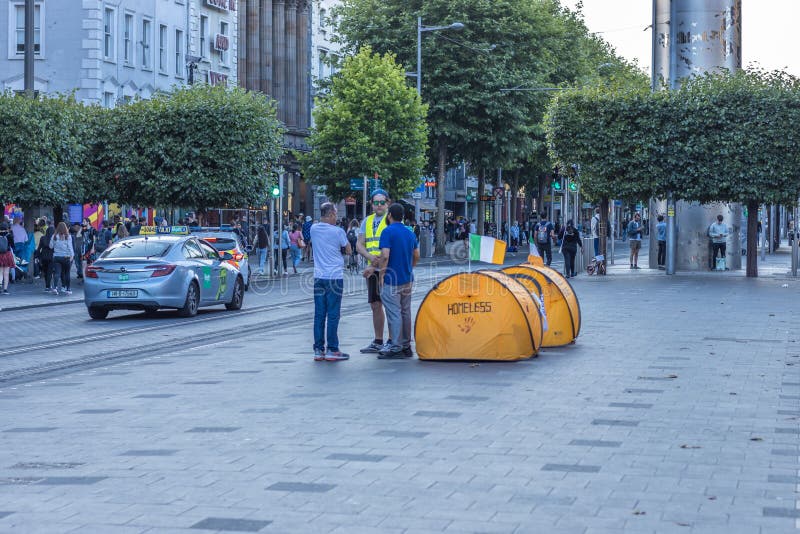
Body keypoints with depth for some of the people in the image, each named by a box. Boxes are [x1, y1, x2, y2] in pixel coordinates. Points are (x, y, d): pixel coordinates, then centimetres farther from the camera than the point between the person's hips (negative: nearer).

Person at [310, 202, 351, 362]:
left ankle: (318, 350, 8)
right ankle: (332, 350, -1)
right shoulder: (338, 231, -10)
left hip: (319, 277, 5)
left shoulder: (314, 229, 4)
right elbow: (348, 251, 2)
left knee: (319, 314, 7)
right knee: (333, 315, -2)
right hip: (334, 277, -5)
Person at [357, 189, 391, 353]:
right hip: (372, 271, 7)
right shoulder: (367, 221, 15)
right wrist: (370, 257, -12)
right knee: (375, 306, 12)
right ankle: (377, 342, 21)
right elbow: (359, 245, 9)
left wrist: (373, 266, -19)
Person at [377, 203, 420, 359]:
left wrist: (380, 274, -13)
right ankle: (406, 346, 18)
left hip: (392, 279, -8)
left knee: (394, 314, -5)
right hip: (407, 279, 8)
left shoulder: (388, 232, -13)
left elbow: (385, 256, -21)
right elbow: (417, 256, 16)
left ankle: (396, 347, -5)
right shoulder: (410, 233, 11)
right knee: (406, 312, 13)